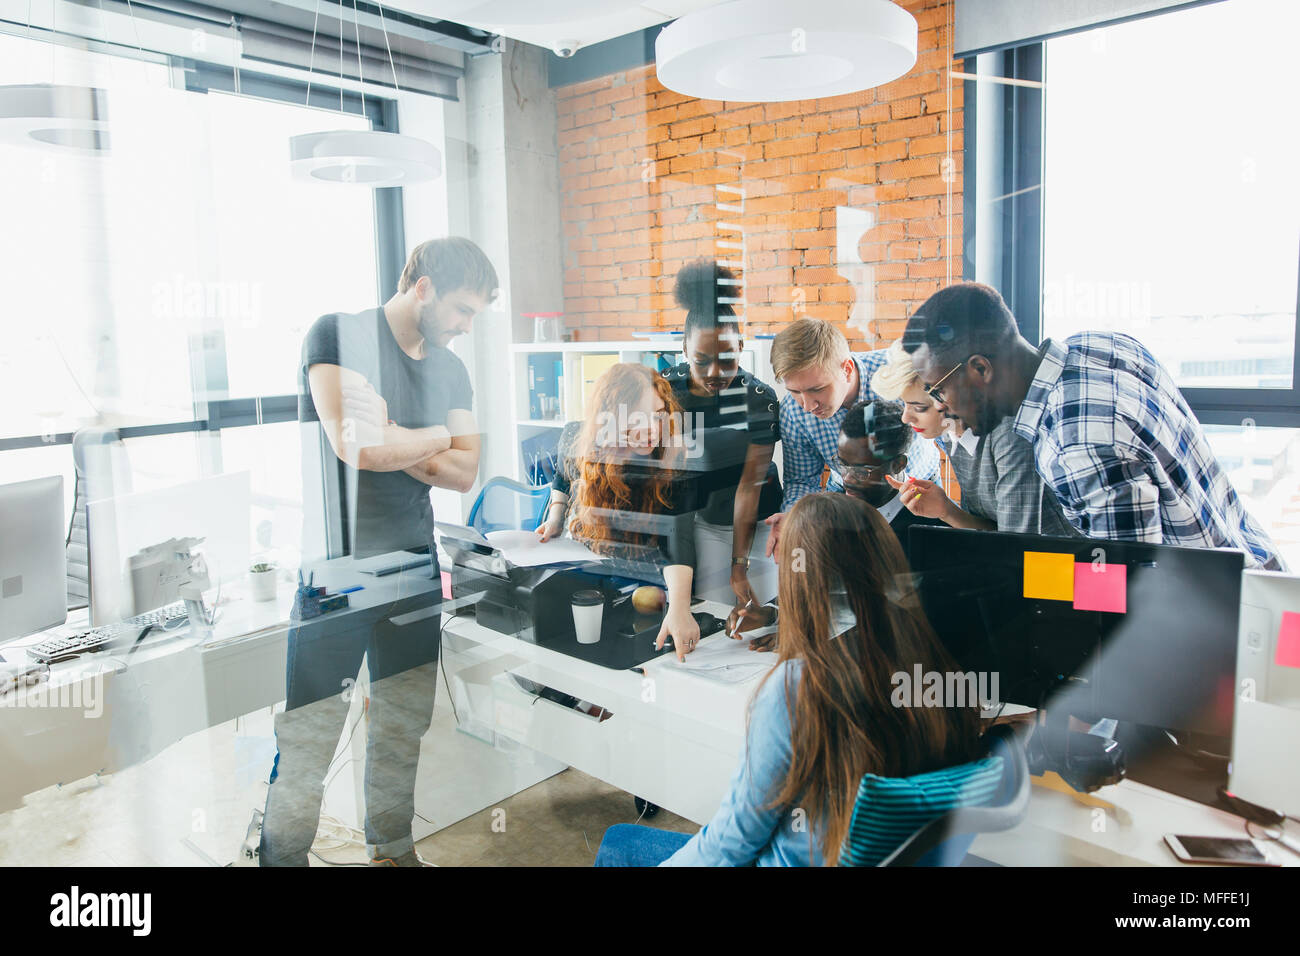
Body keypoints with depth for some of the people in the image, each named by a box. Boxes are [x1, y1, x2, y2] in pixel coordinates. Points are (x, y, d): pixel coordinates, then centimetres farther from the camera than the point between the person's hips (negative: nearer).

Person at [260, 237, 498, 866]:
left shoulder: (451, 370, 13)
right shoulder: (337, 334, -6)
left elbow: (464, 474, 5)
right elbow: (354, 444, -19)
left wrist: (391, 443, -10)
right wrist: (440, 435, -3)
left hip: (415, 567, 6)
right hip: (335, 570, -6)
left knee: (403, 730, 14)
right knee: (307, 741, 0)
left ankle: (393, 850, 31)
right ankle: (282, 858, 19)